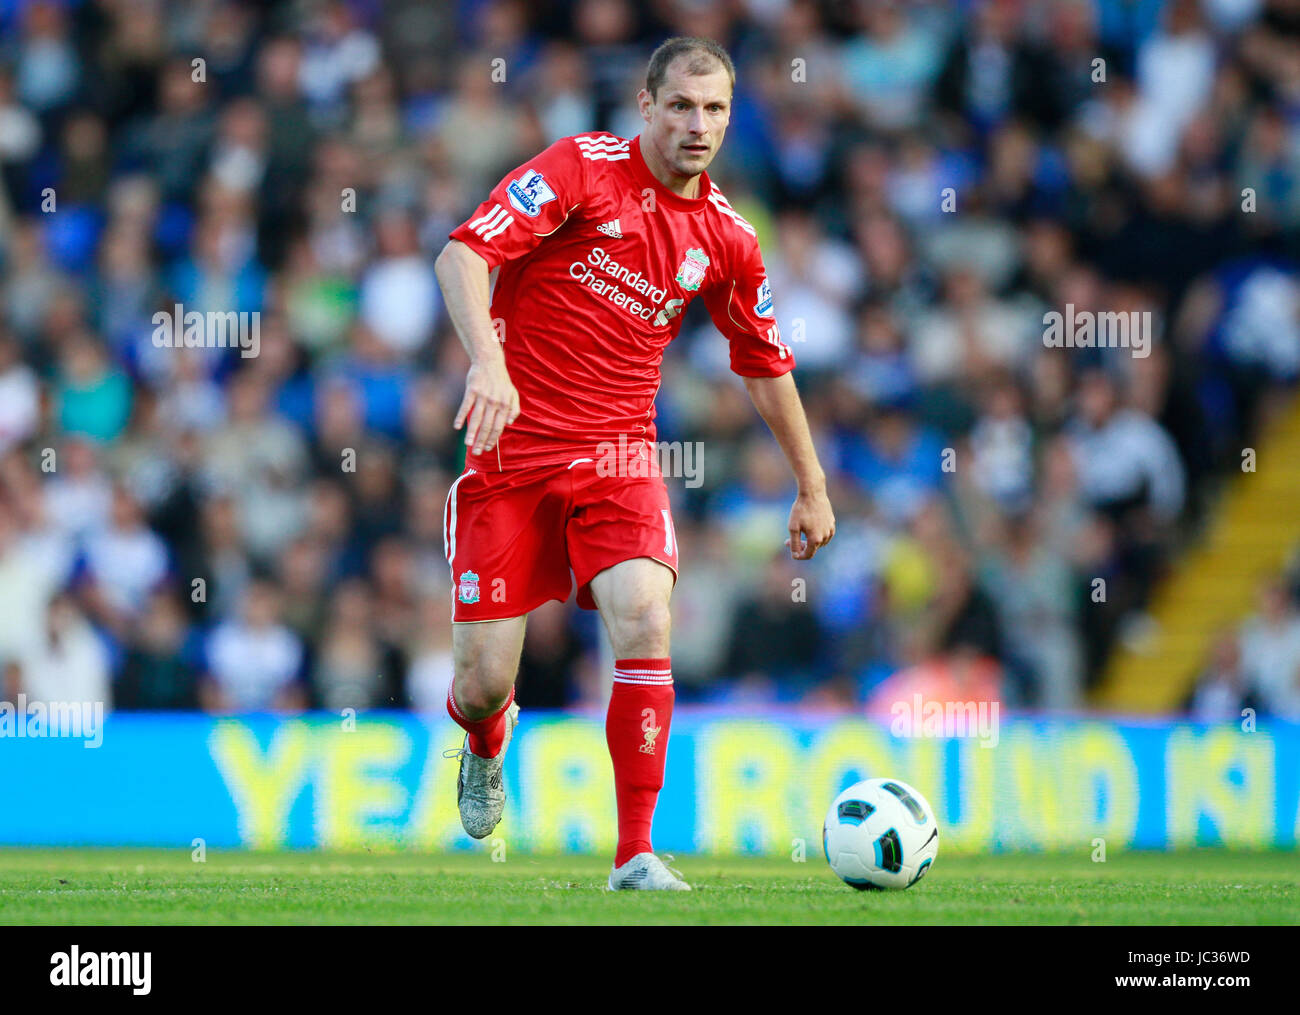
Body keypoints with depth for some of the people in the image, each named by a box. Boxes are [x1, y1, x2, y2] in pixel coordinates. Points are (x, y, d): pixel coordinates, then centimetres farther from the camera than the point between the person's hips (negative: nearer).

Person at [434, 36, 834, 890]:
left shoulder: (726, 240, 4)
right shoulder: (582, 169, -8)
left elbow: (767, 364, 19)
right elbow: (462, 254, -18)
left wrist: (812, 487, 22)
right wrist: (487, 361, -34)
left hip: (618, 453, 2)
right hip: (513, 448, -2)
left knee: (645, 624, -23)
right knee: (484, 682, -2)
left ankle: (636, 854, -15)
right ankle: (487, 742, 39)